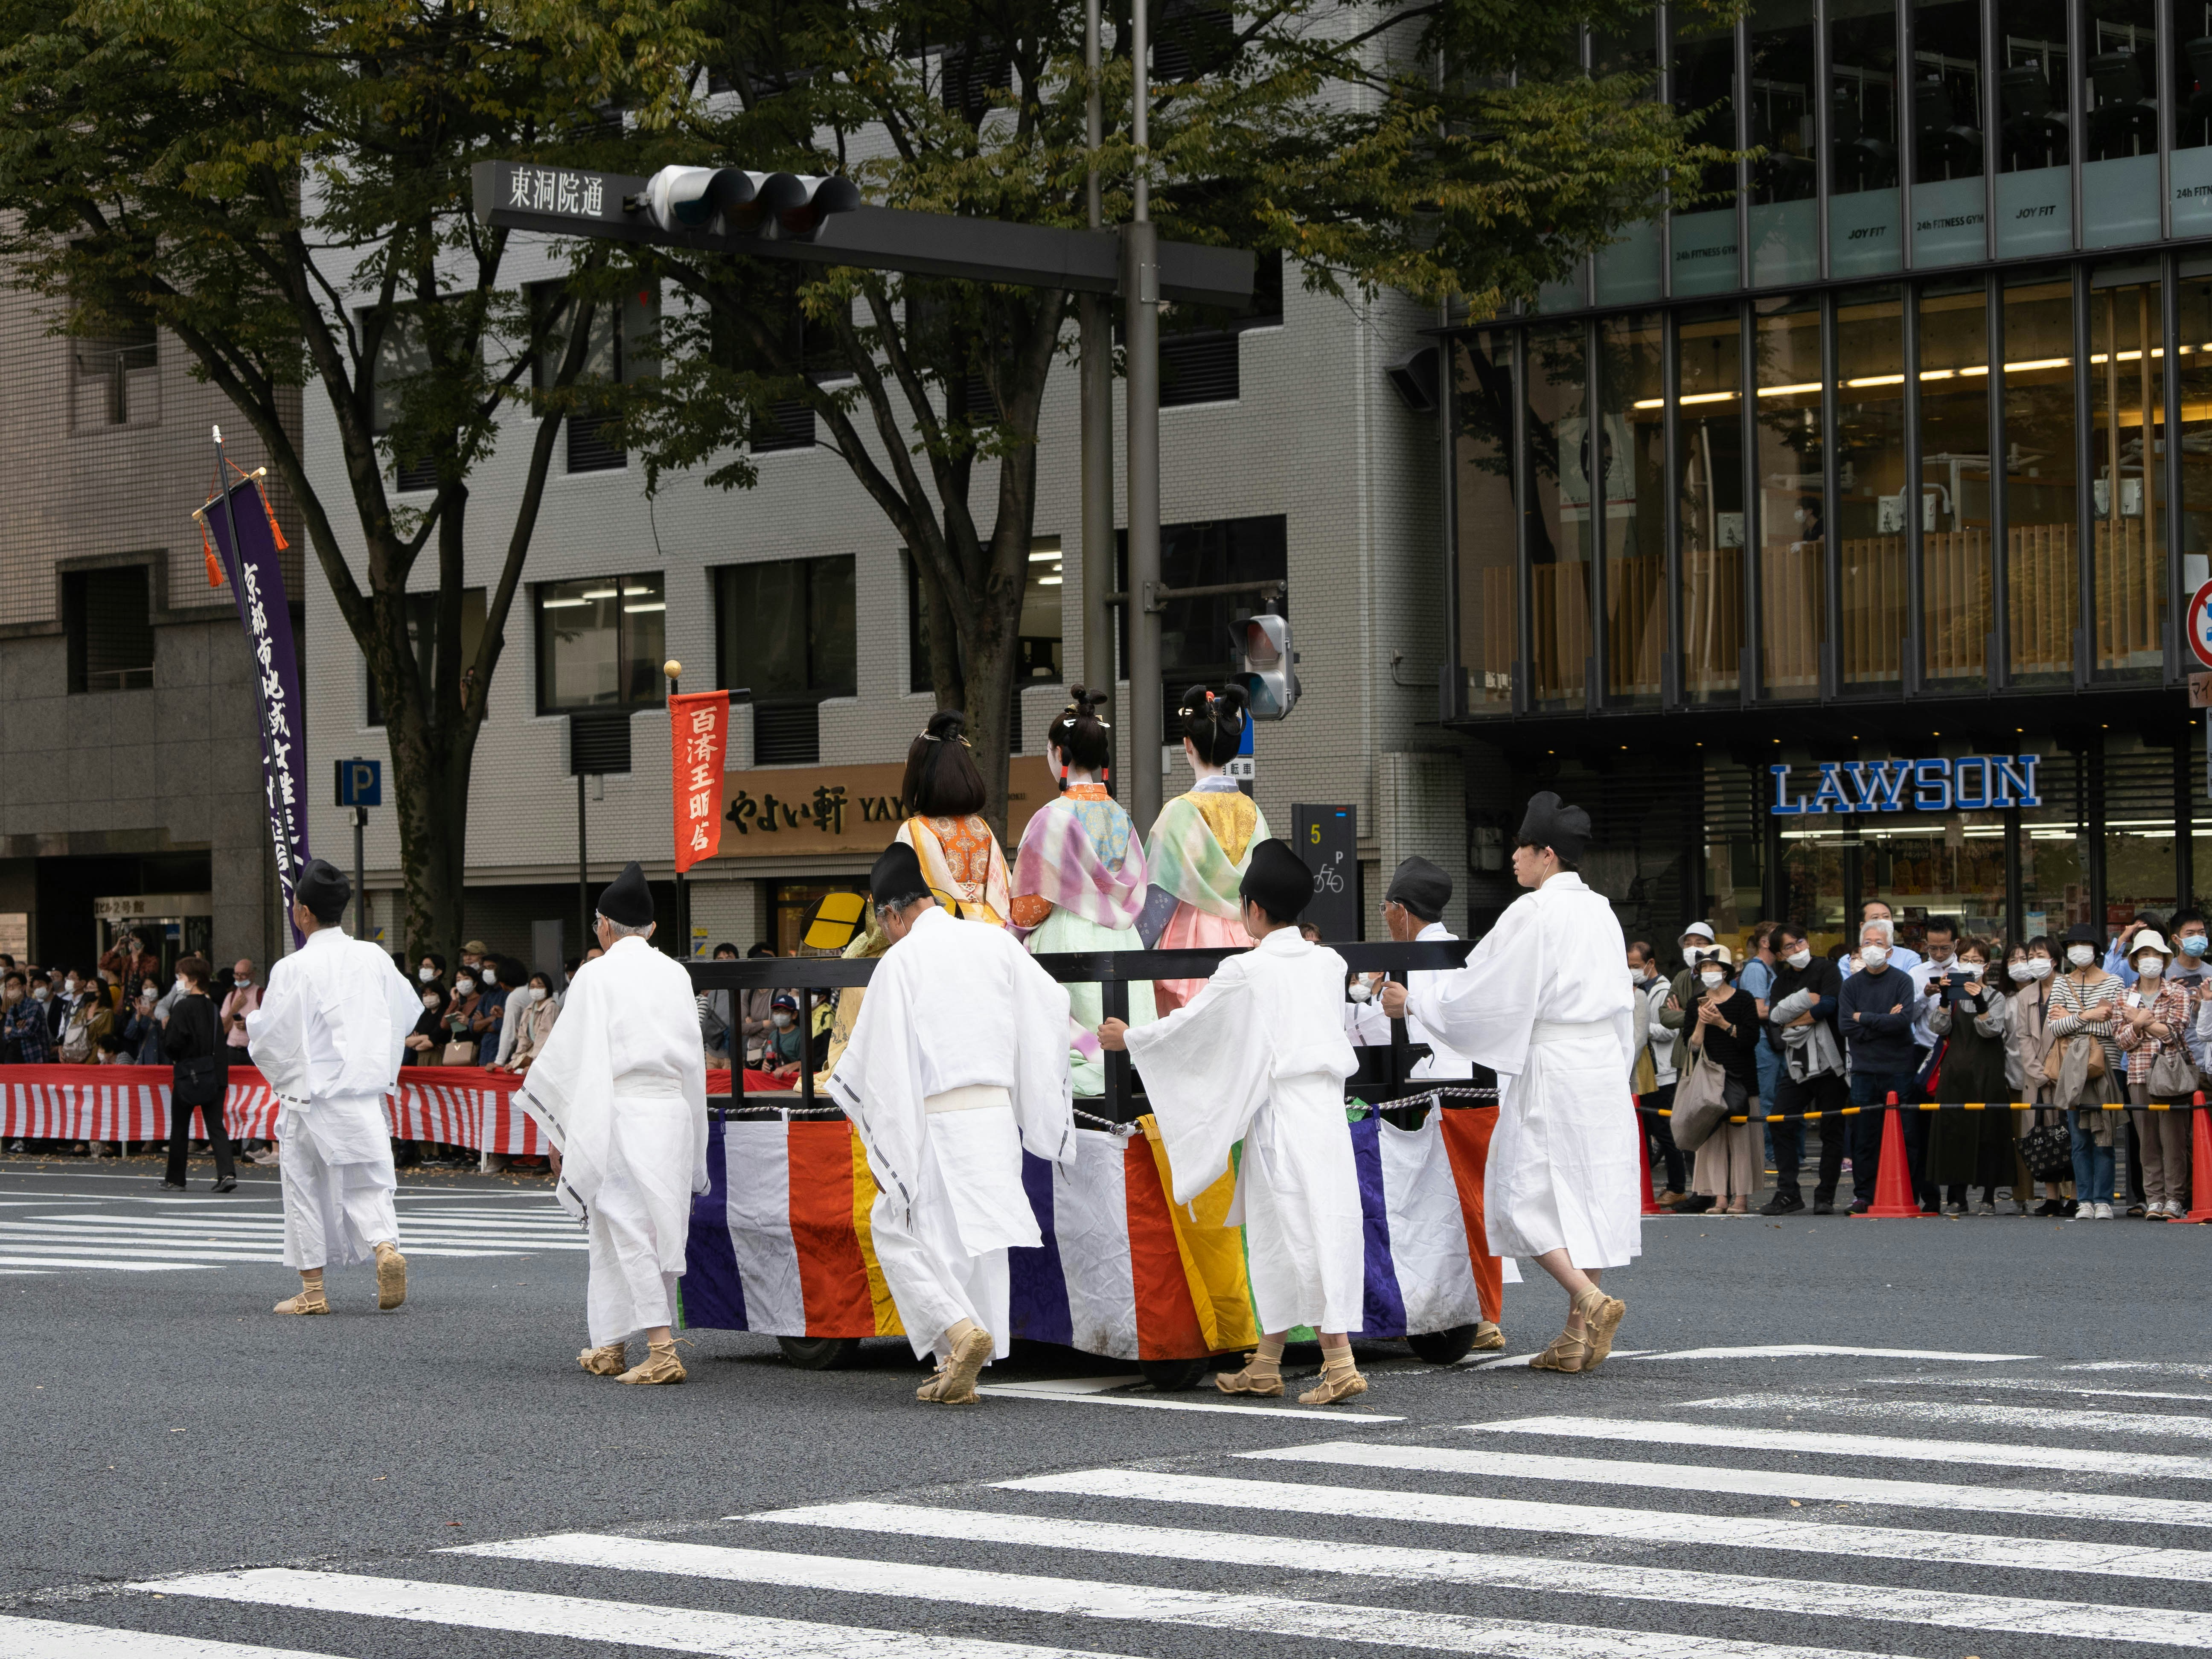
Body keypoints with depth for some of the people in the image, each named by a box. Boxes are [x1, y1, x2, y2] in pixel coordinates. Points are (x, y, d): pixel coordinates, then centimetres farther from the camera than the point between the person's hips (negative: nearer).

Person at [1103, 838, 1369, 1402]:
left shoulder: (1244, 972, -8)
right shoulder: (1328, 964, 10)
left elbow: (1186, 1028, 2)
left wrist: (1129, 1038, 19)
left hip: (1280, 1113, -7)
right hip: (1328, 1106, 7)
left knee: (1301, 1233, -7)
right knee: (1276, 1235, 14)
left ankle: (1339, 1362, -16)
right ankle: (1265, 1365, 21)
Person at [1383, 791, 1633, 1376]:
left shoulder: (1532, 914, -13)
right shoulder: (1600, 912, 11)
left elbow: (1481, 988, -10)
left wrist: (1413, 1001, 2)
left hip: (1550, 1069, -8)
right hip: (1604, 1064, 8)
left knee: (1525, 1194, -2)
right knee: (1587, 1190, 8)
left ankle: (1589, 1299, -18)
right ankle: (1580, 1335, 8)